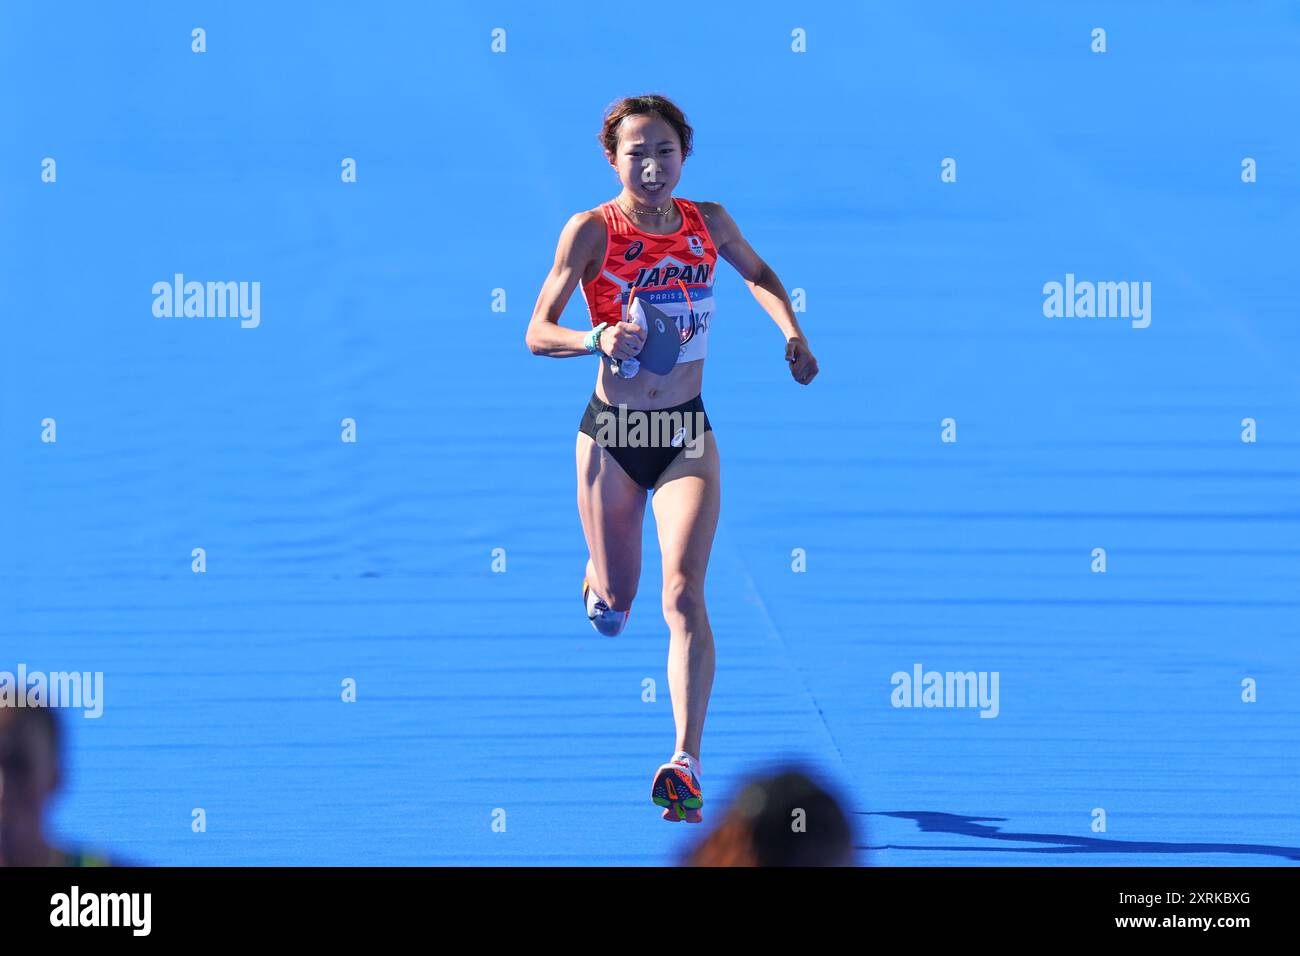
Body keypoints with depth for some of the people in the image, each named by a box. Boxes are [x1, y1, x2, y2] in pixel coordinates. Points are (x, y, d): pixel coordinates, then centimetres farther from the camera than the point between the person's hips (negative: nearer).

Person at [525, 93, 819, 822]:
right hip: (611, 435, -1)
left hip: (686, 435, 1)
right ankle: (600, 575, 51)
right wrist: (598, 339, -33)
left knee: (684, 595, -17)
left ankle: (687, 764, -21)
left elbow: (759, 274, 22)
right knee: (612, 612, 11)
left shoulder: (708, 222, -1)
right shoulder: (592, 230, -11)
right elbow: (537, 333, -14)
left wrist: (792, 332, 5)